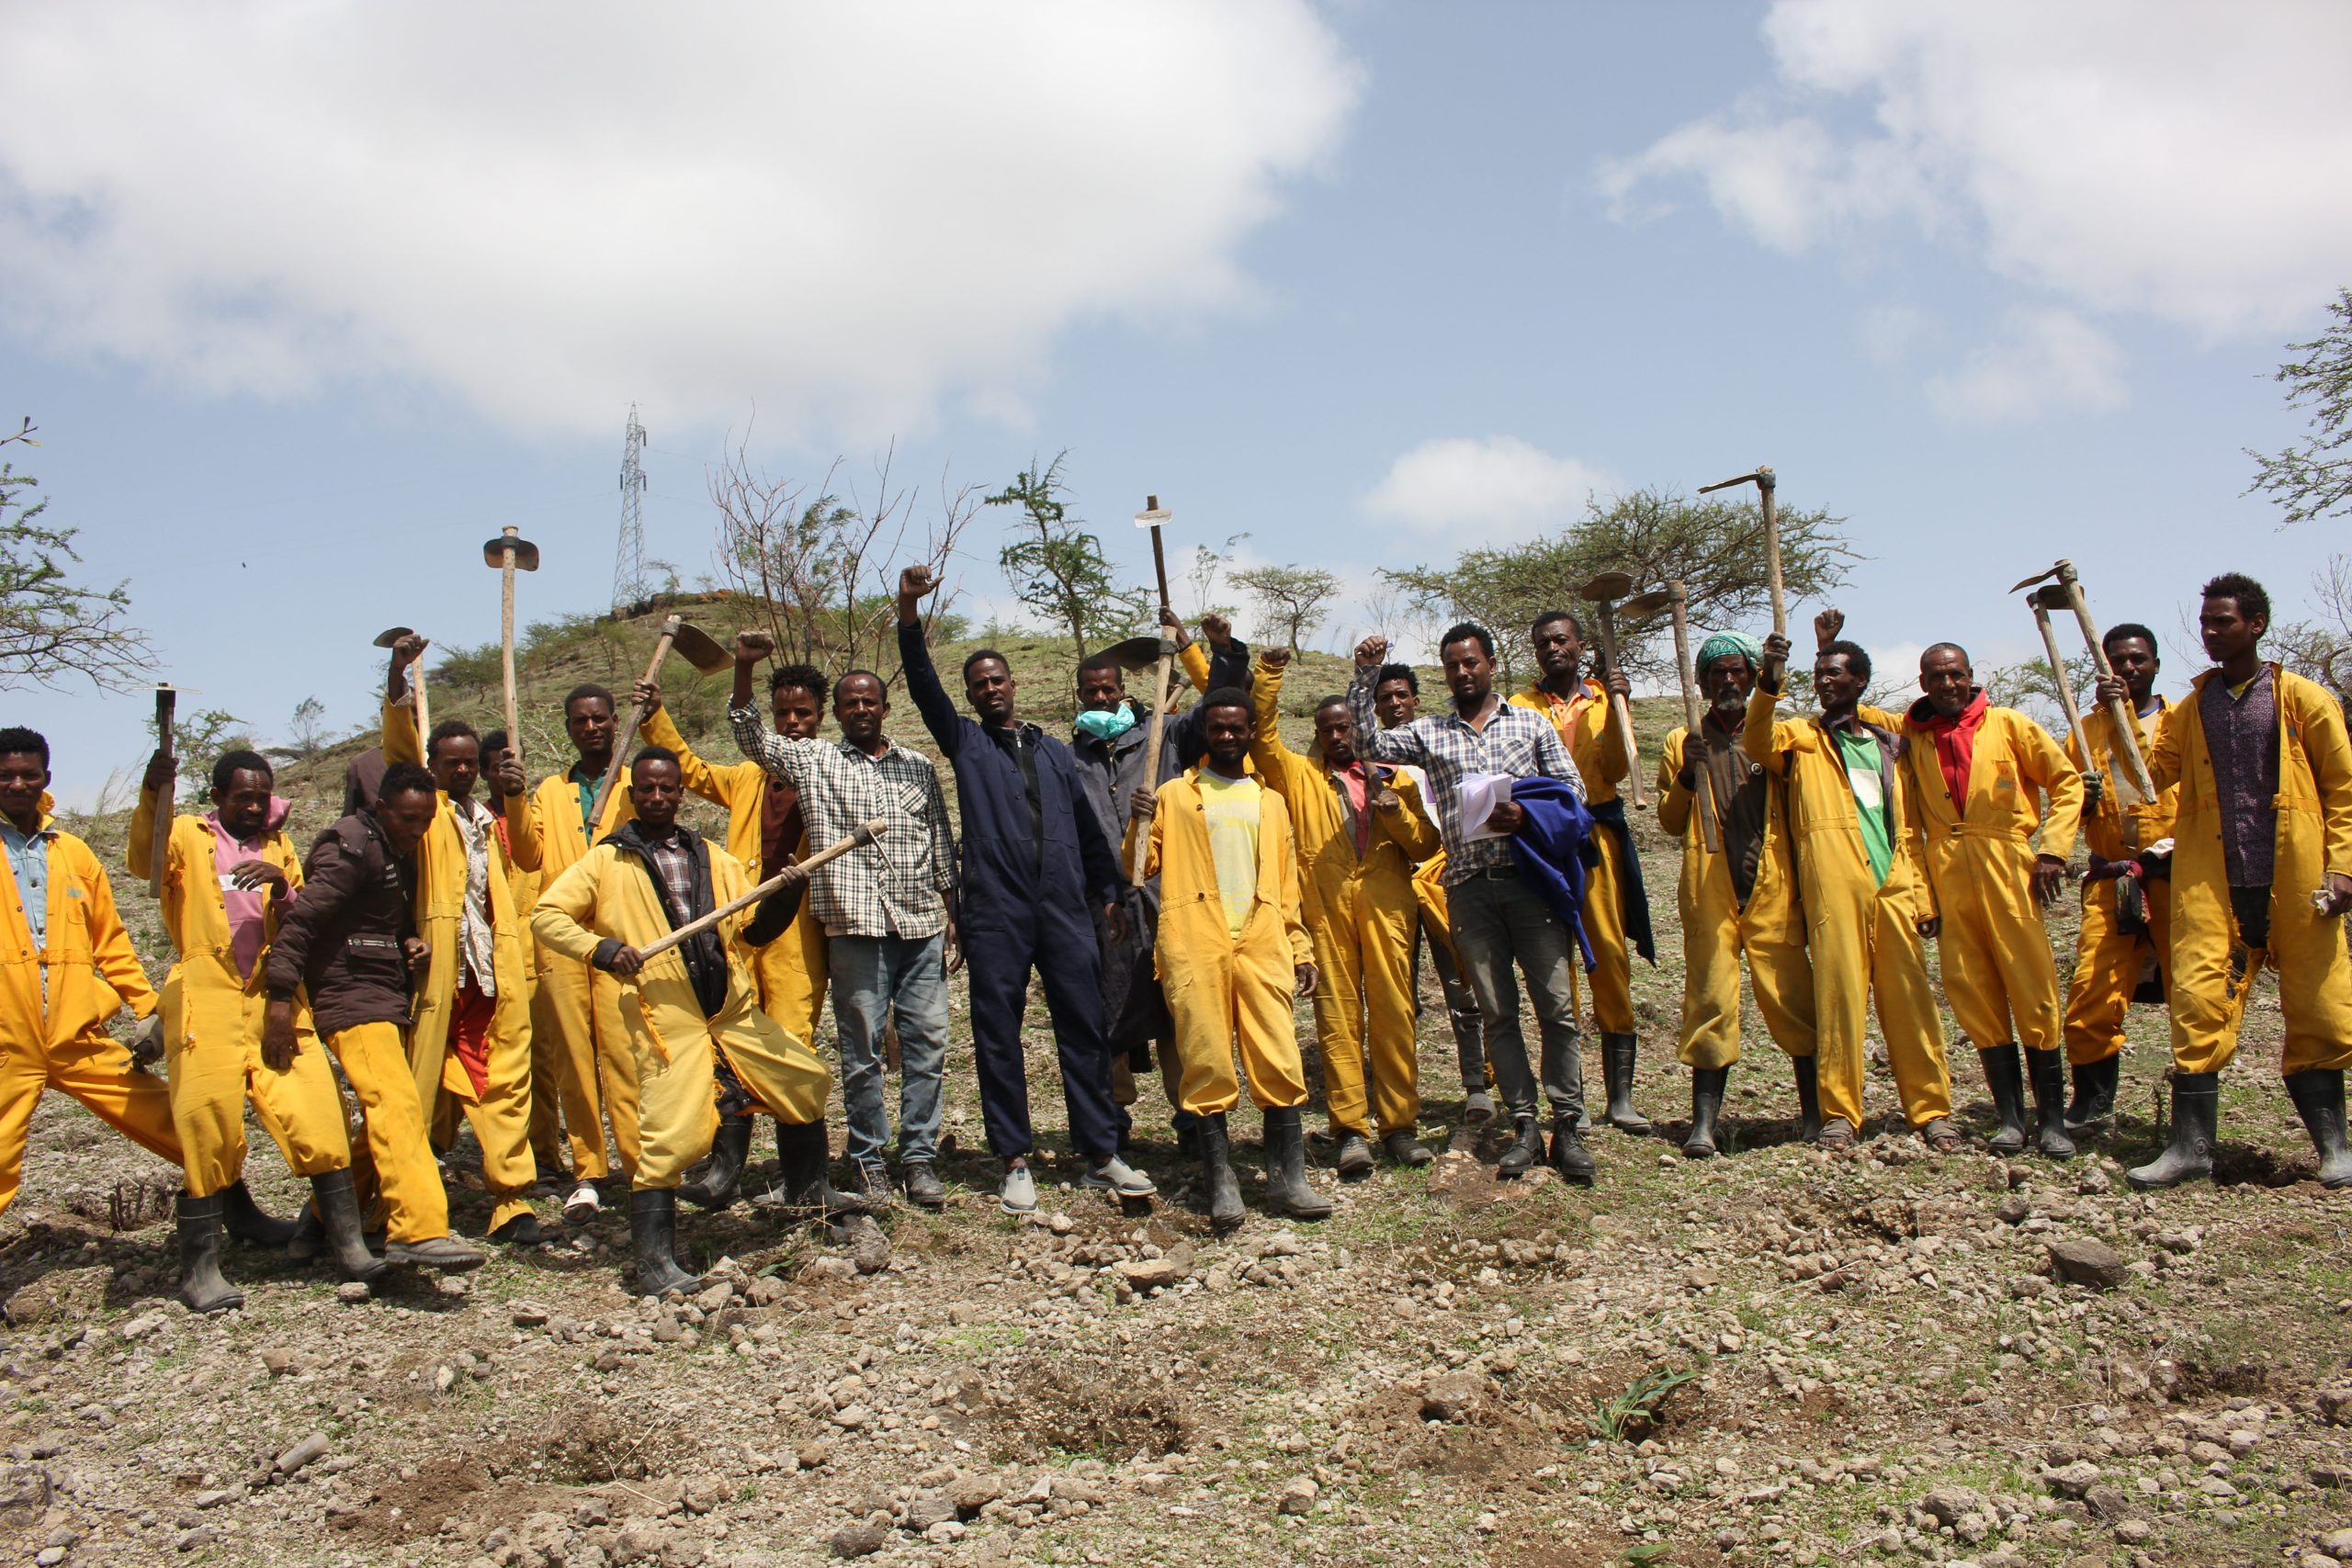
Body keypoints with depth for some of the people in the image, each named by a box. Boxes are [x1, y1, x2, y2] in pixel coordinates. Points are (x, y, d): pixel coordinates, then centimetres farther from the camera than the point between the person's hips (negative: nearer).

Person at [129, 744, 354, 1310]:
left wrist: (282, 885, -9)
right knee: (208, 1128, -3)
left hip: (274, 999, 3)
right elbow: (144, 864, -16)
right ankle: (200, 1267, 7)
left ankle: (349, 1241, 2)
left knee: (317, 1113, -3)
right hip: (207, 999, -3)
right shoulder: (187, 835, 7)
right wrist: (152, 795, -32)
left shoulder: (278, 846, 18)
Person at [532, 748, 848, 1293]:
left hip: (734, 1009, 5)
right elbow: (545, 915, 0)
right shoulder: (606, 862, 5)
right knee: (671, 1133, -13)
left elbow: (753, 930, 13)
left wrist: (782, 898, -8)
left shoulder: (713, 859, 18)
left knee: (806, 1081, 12)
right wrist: (602, 948, -15)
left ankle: (811, 1189, 32)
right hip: (666, 1019, -5)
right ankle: (654, 1261, -5)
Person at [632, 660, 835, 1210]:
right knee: (730, 1046, -1)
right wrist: (655, 716, 23)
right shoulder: (750, 777, 21)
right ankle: (726, 1165, 5)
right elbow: (690, 769, 32)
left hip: (798, 931, -4)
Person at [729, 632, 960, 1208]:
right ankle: (868, 1159, 13)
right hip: (854, 924, -2)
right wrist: (744, 667, -16)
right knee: (862, 1047, 1)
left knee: (927, 1041, 1)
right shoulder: (814, 760, 9)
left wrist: (953, 910, 12)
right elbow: (751, 735, -3)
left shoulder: (919, 767, 16)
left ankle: (918, 1157, 10)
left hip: (921, 923, 2)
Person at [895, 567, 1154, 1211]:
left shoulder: (1055, 752, 20)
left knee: (1084, 1030, 1)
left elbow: (1087, 828, 21)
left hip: (1066, 909, 2)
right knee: (998, 1038, 1)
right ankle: (1016, 1162, 9)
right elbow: (922, 683, -3)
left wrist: (1109, 891, 13)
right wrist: (909, 613, -16)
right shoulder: (964, 742, 11)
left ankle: (1101, 1156, 6)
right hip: (996, 914, -2)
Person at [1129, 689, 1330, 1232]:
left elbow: (1286, 884, 20)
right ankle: (1221, 1183, 2)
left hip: (1262, 944, 2)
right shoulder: (1174, 796, 13)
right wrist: (1140, 824, -11)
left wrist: (1301, 948, 12)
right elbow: (1143, 867, 6)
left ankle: (1288, 1180, -1)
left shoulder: (1269, 802, 21)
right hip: (1195, 945, -2)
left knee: (1280, 1062, -6)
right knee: (1209, 1064, -4)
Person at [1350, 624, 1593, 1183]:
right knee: (1497, 1012, 4)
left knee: (1557, 1006, -3)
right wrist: (1365, 677, -4)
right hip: (1469, 886, 1)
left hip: (1532, 878, -1)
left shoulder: (1531, 723, 12)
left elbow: (1573, 787, 7)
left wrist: (1527, 814, -10)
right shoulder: (1428, 733, 15)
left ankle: (1568, 1125, 4)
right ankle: (1525, 1126, 11)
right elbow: (1368, 743, 3)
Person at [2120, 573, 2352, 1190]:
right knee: (2198, 1005, -5)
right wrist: (2121, 716, -5)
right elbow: (2153, 772, 5)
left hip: (2295, 882, -2)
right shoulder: (2192, 708, 13)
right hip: (2210, 883, 2)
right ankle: (2190, 1146, -1)